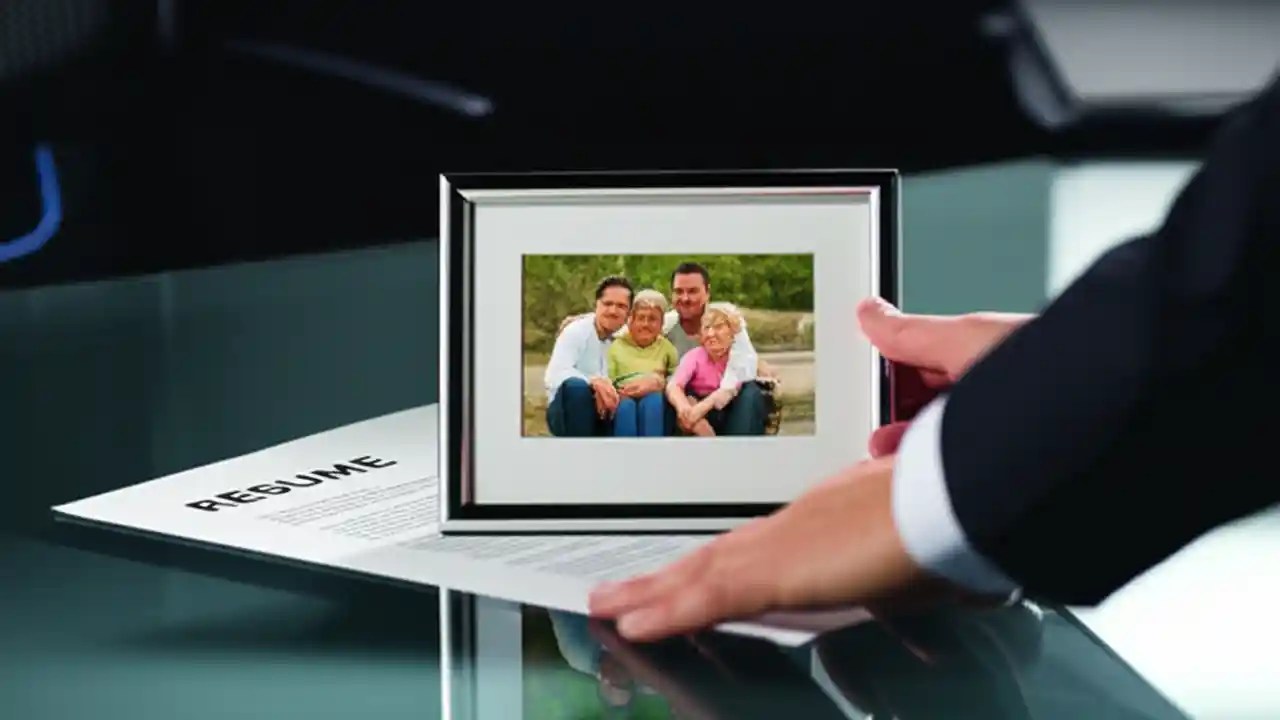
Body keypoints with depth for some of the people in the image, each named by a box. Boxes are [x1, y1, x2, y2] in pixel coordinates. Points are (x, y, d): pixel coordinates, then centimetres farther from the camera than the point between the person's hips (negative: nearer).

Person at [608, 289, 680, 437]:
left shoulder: (666, 347, 23)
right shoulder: (617, 345, 21)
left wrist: (658, 382, -10)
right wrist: (618, 393, -13)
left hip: (655, 397, 0)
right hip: (625, 398, 0)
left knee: (652, 402, -35)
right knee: (625, 405, -36)